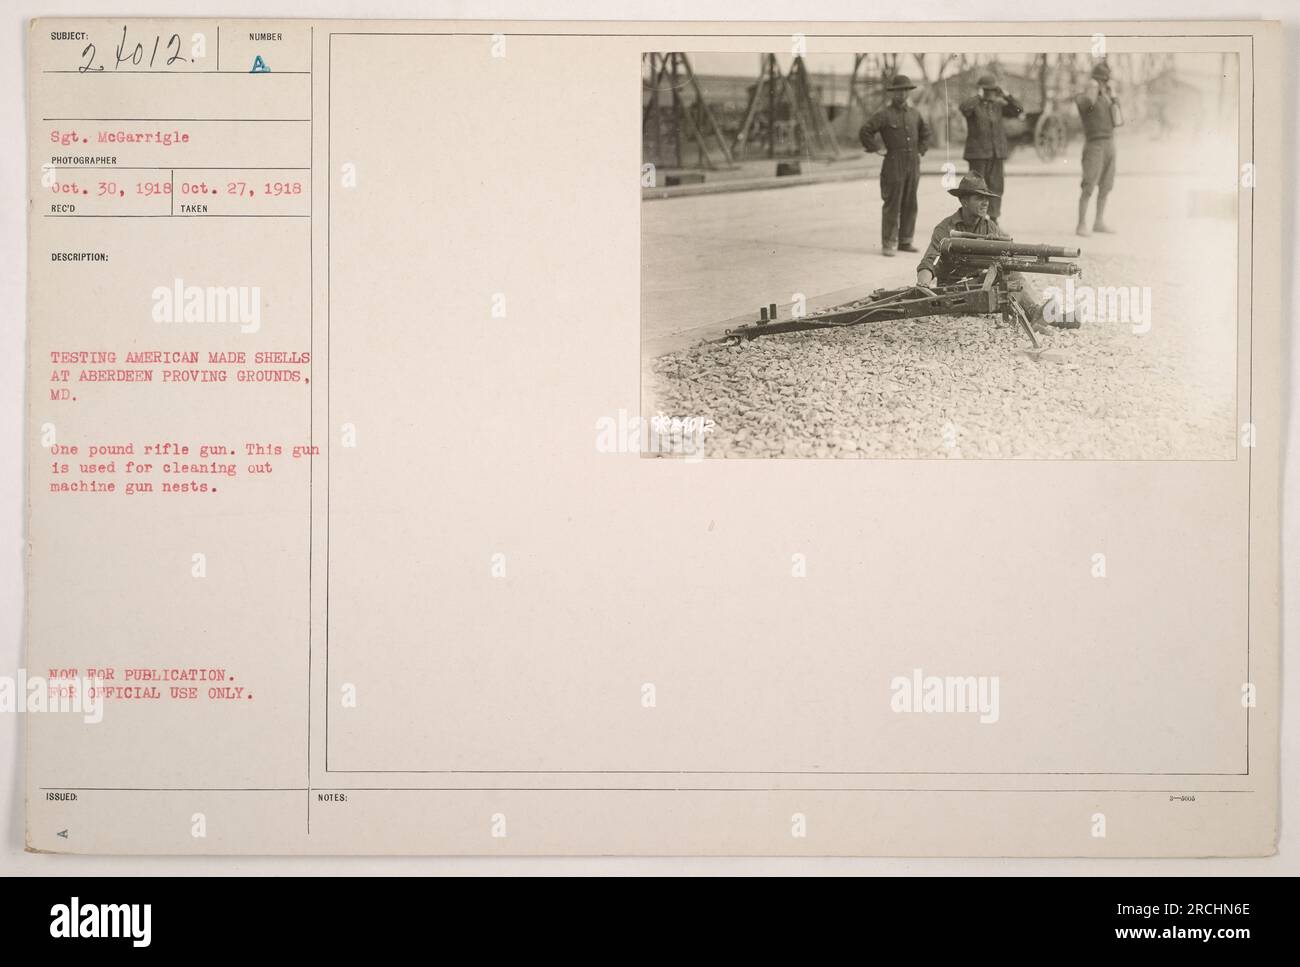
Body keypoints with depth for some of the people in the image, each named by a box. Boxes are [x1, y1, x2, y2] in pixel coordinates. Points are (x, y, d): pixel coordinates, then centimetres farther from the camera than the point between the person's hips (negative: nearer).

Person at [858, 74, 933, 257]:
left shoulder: (914, 113, 13)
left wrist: (921, 150, 15)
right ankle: (888, 244, -4)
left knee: (910, 204, 7)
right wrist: (876, 149, -7)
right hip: (894, 164, -6)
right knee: (892, 204, -7)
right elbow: (864, 133, -9)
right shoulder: (884, 114, -5)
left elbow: (926, 133, 28)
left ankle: (905, 241, 15)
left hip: (913, 164, 6)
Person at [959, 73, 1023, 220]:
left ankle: (993, 218, 8)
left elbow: (1018, 111, 6)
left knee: (996, 186, 3)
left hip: (996, 153, 5)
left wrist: (1006, 96, -3)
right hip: (978, 153, -5)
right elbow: (964, 108, -27)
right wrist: (979, 96, -18)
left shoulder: (998, 105, 12)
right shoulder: (973, 104, -4)